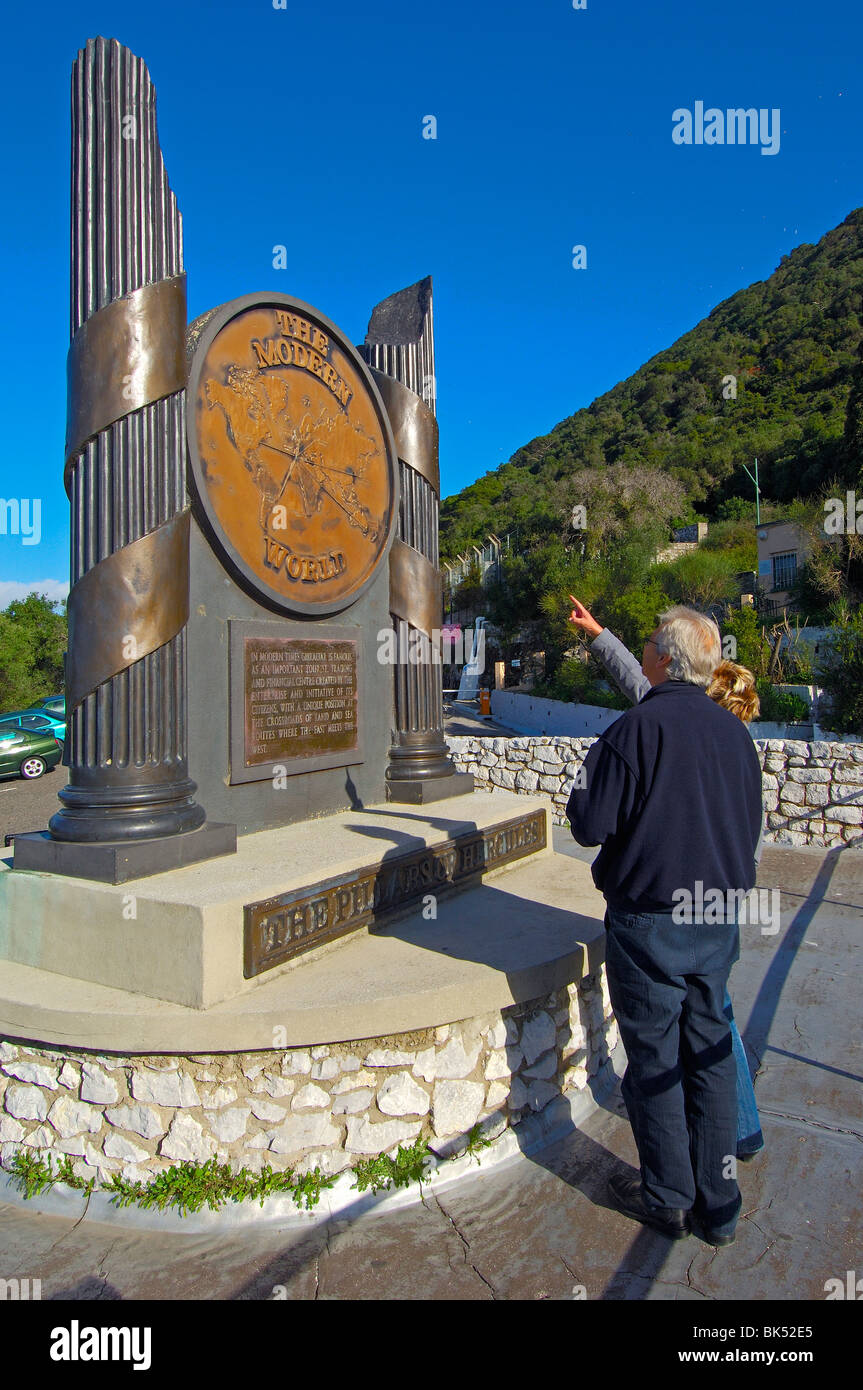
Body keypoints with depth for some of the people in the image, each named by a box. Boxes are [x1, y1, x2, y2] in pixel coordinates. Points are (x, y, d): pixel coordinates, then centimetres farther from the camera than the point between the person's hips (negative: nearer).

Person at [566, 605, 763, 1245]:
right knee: (710, 1054, 16)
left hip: (650, 921, -6)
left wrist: (580, 790, 4)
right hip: (719, 918, 6)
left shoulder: (638, 727, -18)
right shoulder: (734, 731, 3)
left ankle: (668, 1198, 25)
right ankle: (718, 1205, 28)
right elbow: (750, 827, 13)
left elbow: (590, 825, -17)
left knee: (655, 1059, 9)